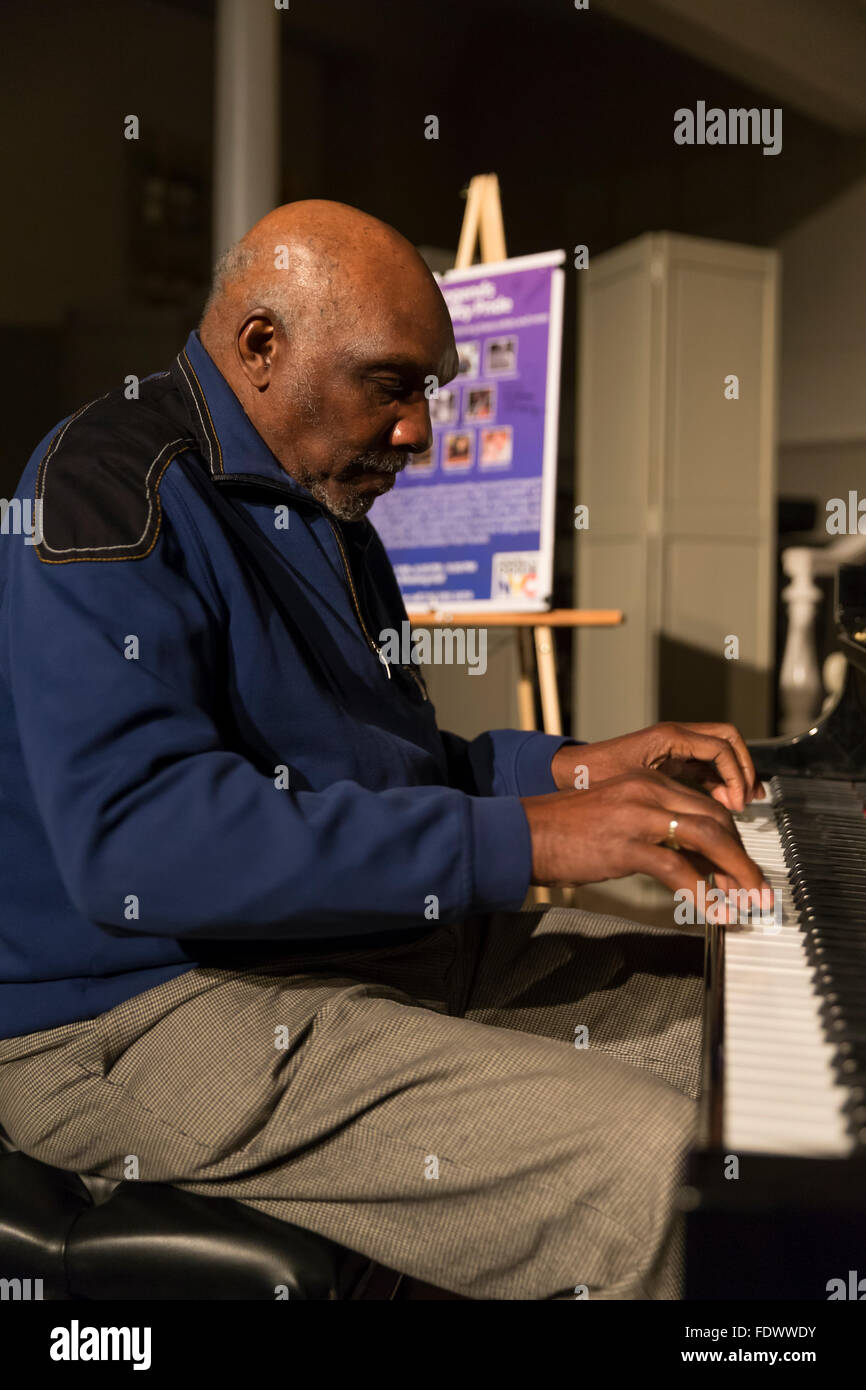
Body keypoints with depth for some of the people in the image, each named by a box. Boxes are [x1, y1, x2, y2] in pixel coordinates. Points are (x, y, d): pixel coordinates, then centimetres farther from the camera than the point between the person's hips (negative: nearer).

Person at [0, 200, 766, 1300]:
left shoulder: (324, 513, 17)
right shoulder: (113, 486, -15)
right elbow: (131, 843, -29)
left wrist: (576, 769, 6)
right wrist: (517, 838, -28)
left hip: (383, 943, 10)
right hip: (149, 1012, -9)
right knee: (657, 1177, -25)